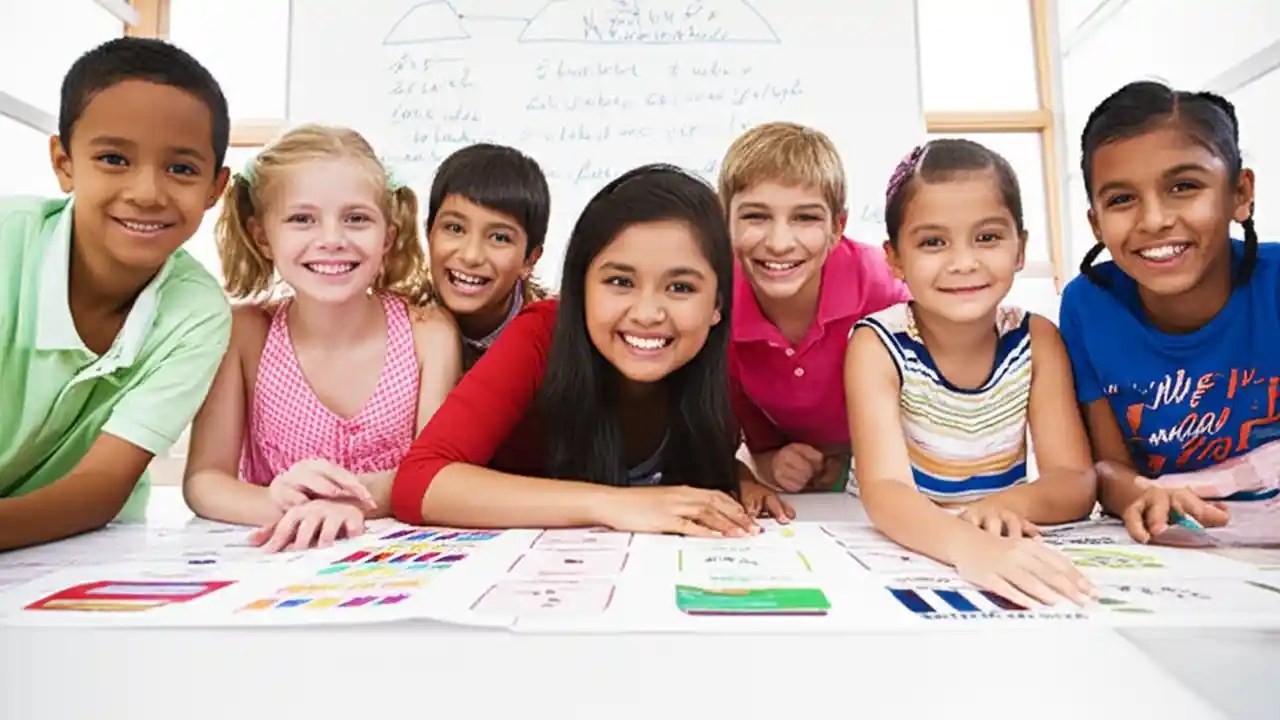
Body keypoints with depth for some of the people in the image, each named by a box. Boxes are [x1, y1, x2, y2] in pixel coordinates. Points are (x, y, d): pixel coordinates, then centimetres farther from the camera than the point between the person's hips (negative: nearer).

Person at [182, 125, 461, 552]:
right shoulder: (243, 332, -6)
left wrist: (358, 496, -30)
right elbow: (203, 480, -8)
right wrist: (275, 503, -28)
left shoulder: (429, 332, -8)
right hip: (275, 560, 1)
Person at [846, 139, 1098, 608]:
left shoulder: (1037, 340, -5)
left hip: (1012, 556, 3)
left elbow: (1077, 484, -8)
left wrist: (1008, 504, -29)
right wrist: (967, 545, -45)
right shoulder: (877, 346, -15)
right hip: (896, 554, -3)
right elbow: (883, 492, -26)